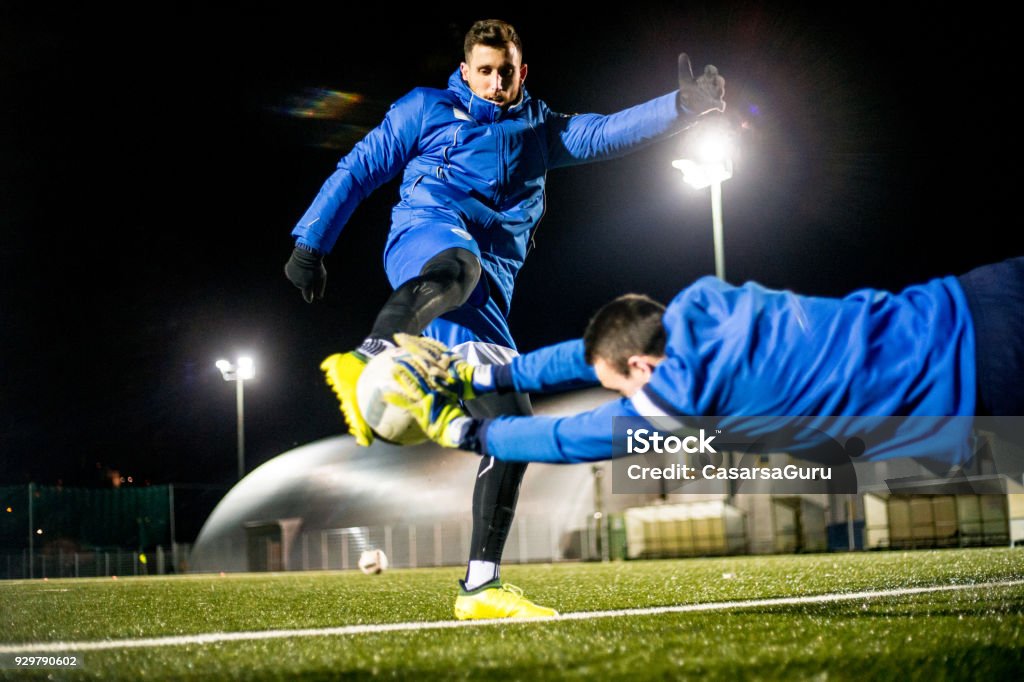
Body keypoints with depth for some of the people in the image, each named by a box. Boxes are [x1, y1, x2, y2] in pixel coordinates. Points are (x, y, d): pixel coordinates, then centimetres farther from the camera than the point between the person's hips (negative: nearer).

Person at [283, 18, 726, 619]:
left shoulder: (539, 130, 29)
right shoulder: (428, 110, 19)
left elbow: (610, 132, 15)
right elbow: (360, 170, 18)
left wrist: (684, 106, -1)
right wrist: (311, 241, 10)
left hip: (489, 287, 4)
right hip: (425, 236, -4)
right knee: (458, 266, -44)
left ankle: (481, 586, -5)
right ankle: (367, 362, -51)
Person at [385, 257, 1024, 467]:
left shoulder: (681, 388, -16)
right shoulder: (697, 306, 6)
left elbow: (572, 438, -1)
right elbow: (590, 352, 21)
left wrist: (462, 430, 10)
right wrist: (485, 374, 24)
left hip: (972, 363, -6)